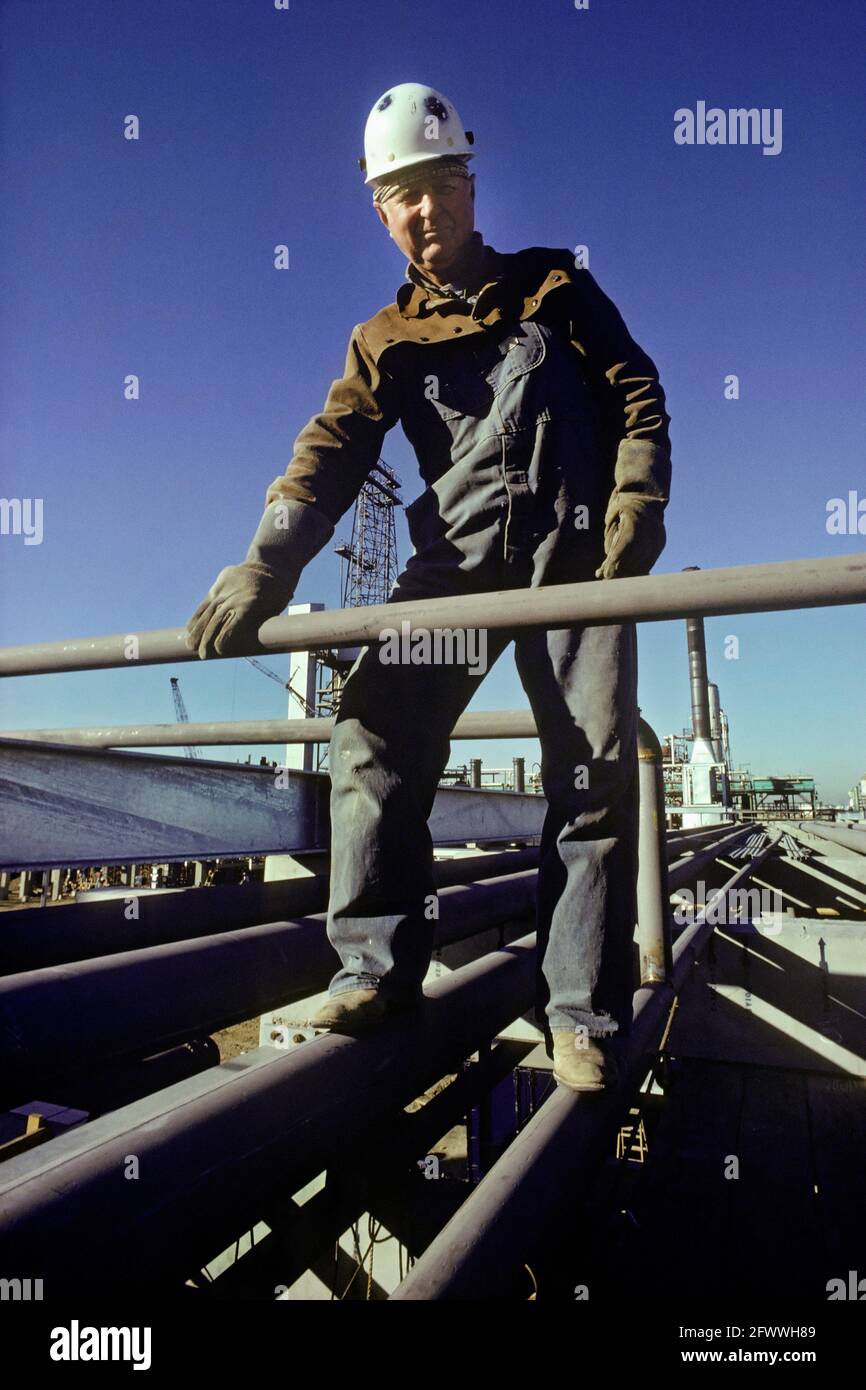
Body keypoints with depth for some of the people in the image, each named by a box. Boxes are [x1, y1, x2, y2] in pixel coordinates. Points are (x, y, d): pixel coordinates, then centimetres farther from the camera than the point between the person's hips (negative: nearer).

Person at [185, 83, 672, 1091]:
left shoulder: (554, 287, 16)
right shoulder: (386, 339, 15)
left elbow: (637, 397, 12)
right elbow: (332, 452, 1)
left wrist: (637, 504, -7)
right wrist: (268, 565, -15)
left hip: (577, 548, -1)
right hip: (459, 553, 1)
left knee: (595, 769, -10)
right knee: (375, 728, -18)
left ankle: (581, 1014, -1)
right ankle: (378, 964, -8)